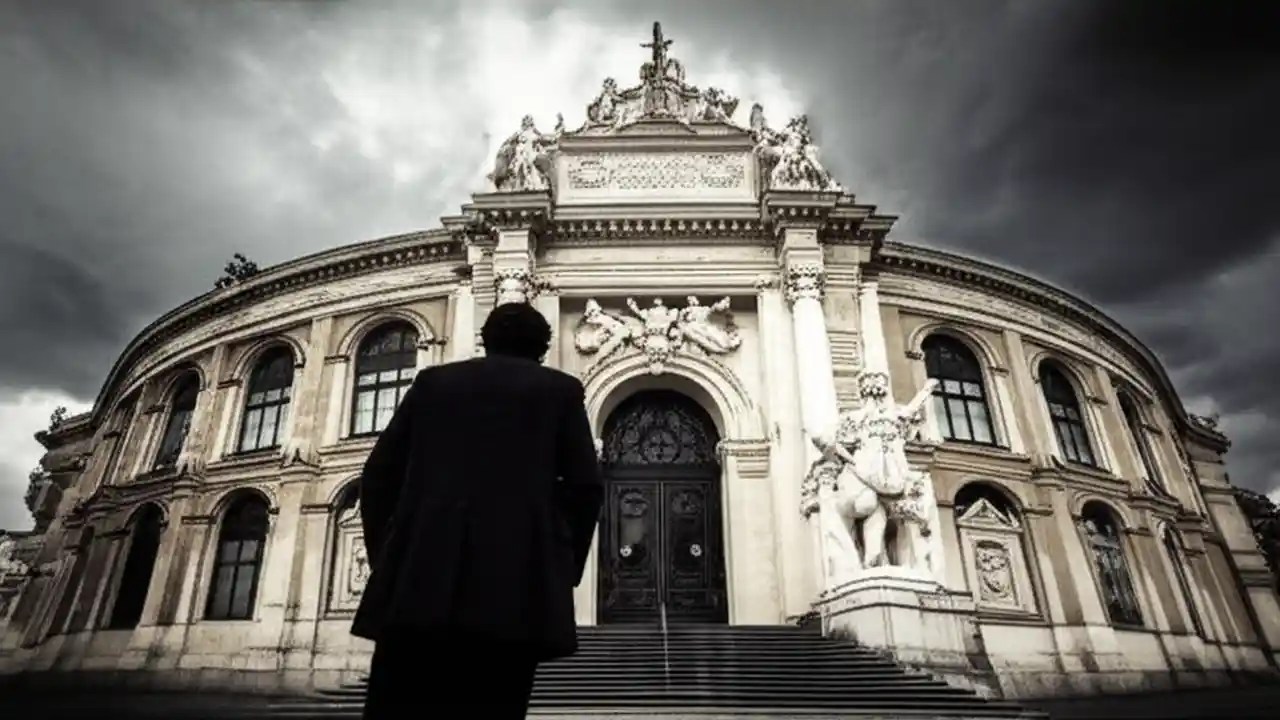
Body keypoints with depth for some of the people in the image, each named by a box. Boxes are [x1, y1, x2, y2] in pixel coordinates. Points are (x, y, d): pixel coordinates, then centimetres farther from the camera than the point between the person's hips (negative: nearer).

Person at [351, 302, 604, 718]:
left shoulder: (432, 381, 18)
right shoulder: (561, 389, 13)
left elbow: (378, 474, 13)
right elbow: (585, 485, 5)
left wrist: (385, 559, 18)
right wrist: (565, 569, 13)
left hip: (420, 576, 2)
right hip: (516, 582, -1)